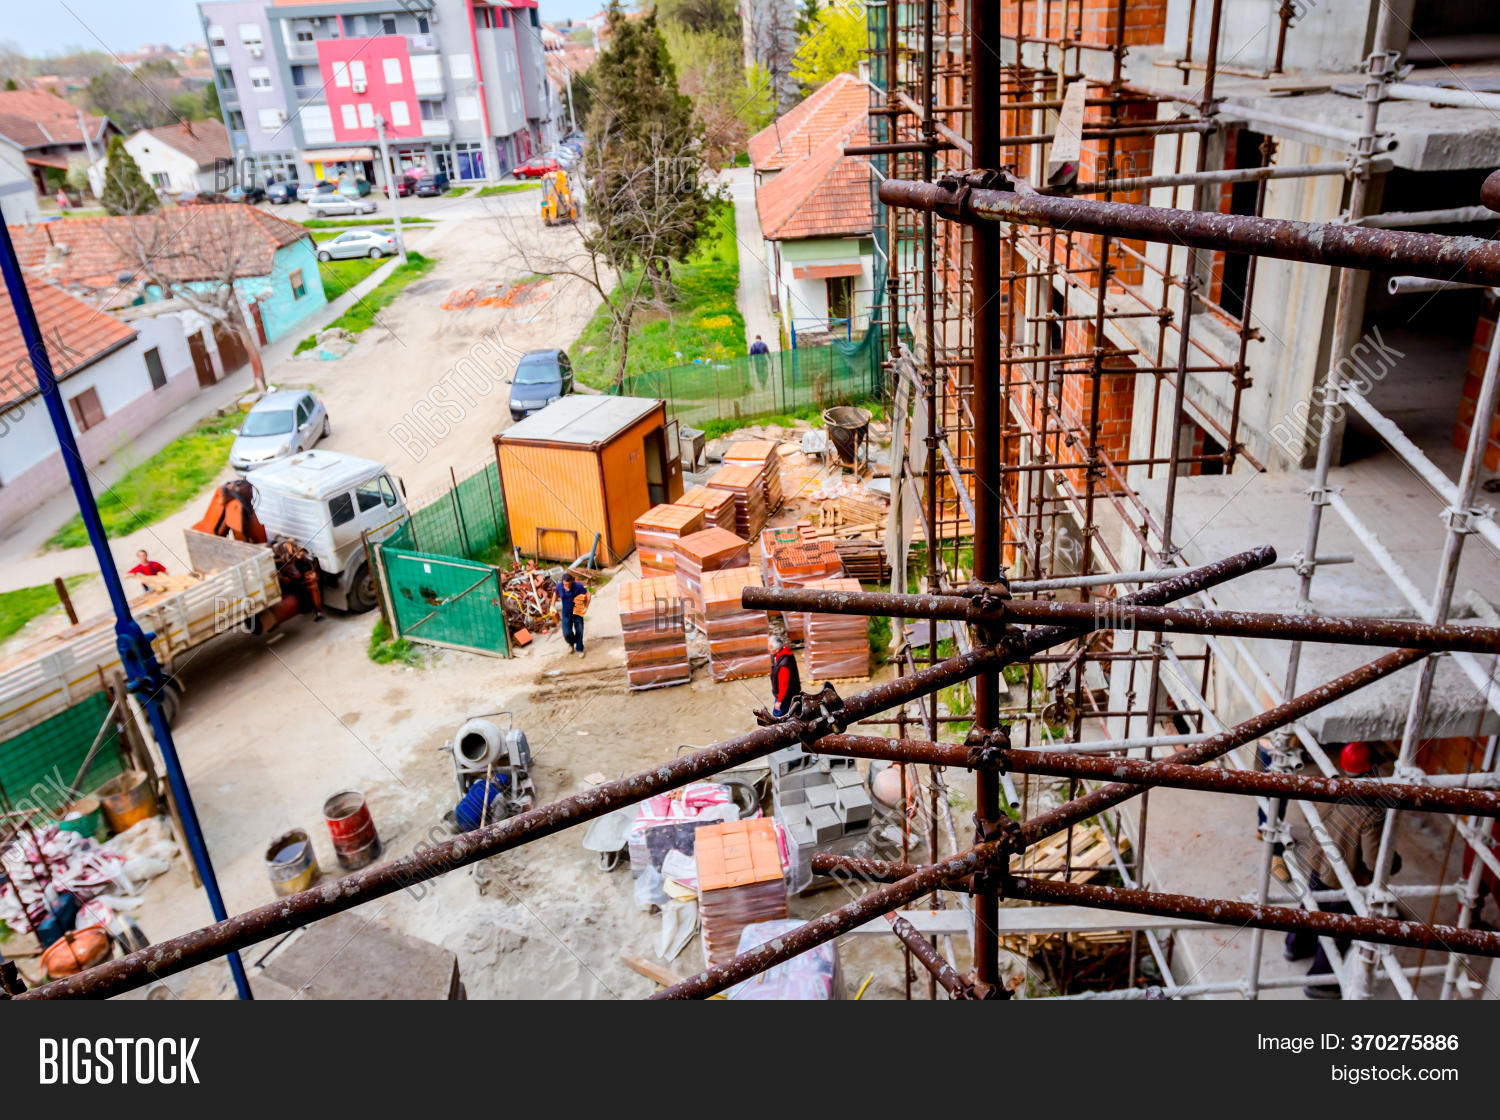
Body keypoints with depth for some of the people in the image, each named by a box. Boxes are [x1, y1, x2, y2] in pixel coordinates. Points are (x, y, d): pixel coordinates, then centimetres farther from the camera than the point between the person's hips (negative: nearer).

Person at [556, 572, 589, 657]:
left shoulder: (578, 586, -21)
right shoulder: (559, 586, -13)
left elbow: (587, 594, -10)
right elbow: (556, 594, 8)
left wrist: (586, 607, -14)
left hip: (577, 612, -1)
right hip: (566, 614, 1)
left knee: (579, 631, 5)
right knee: (566, 633, -5)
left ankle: (579, 649, 27)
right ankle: (571, 643, 30)